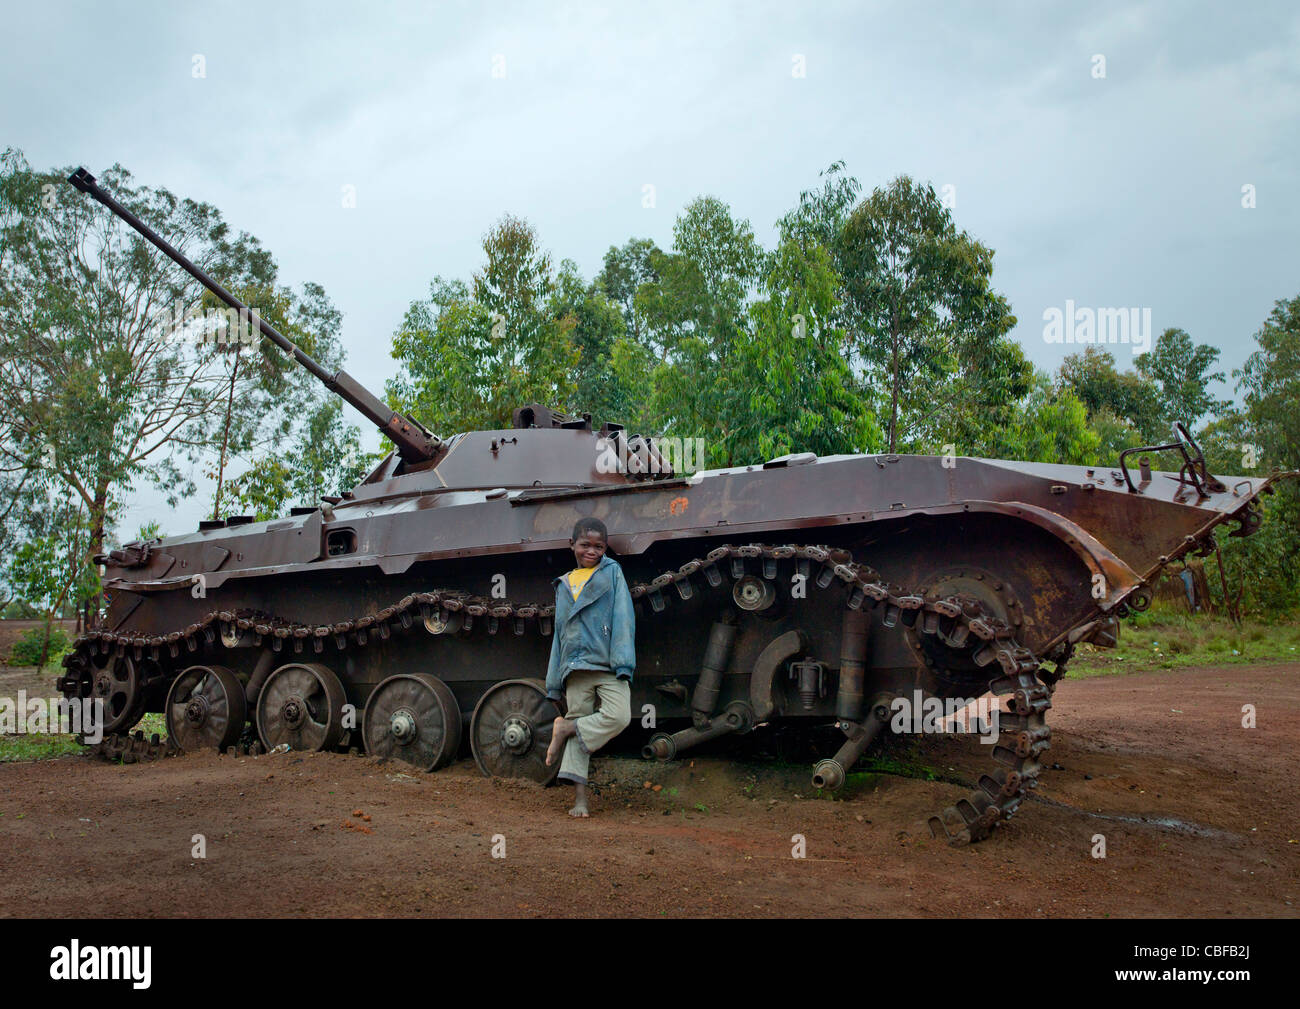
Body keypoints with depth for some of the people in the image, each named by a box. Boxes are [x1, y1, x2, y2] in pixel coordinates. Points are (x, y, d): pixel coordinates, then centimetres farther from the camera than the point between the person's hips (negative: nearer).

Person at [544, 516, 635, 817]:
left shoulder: (612, 572, 9)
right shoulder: (563, 585, 19)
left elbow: (623, 618, 0)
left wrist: (622, 661, -12)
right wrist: (554, 684, 17)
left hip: (607, 665, -2)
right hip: (575, 668, 3)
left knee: (619, 716, -23)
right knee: (578, 731, -4)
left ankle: (564, 728, -3)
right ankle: (580, 798, -2)